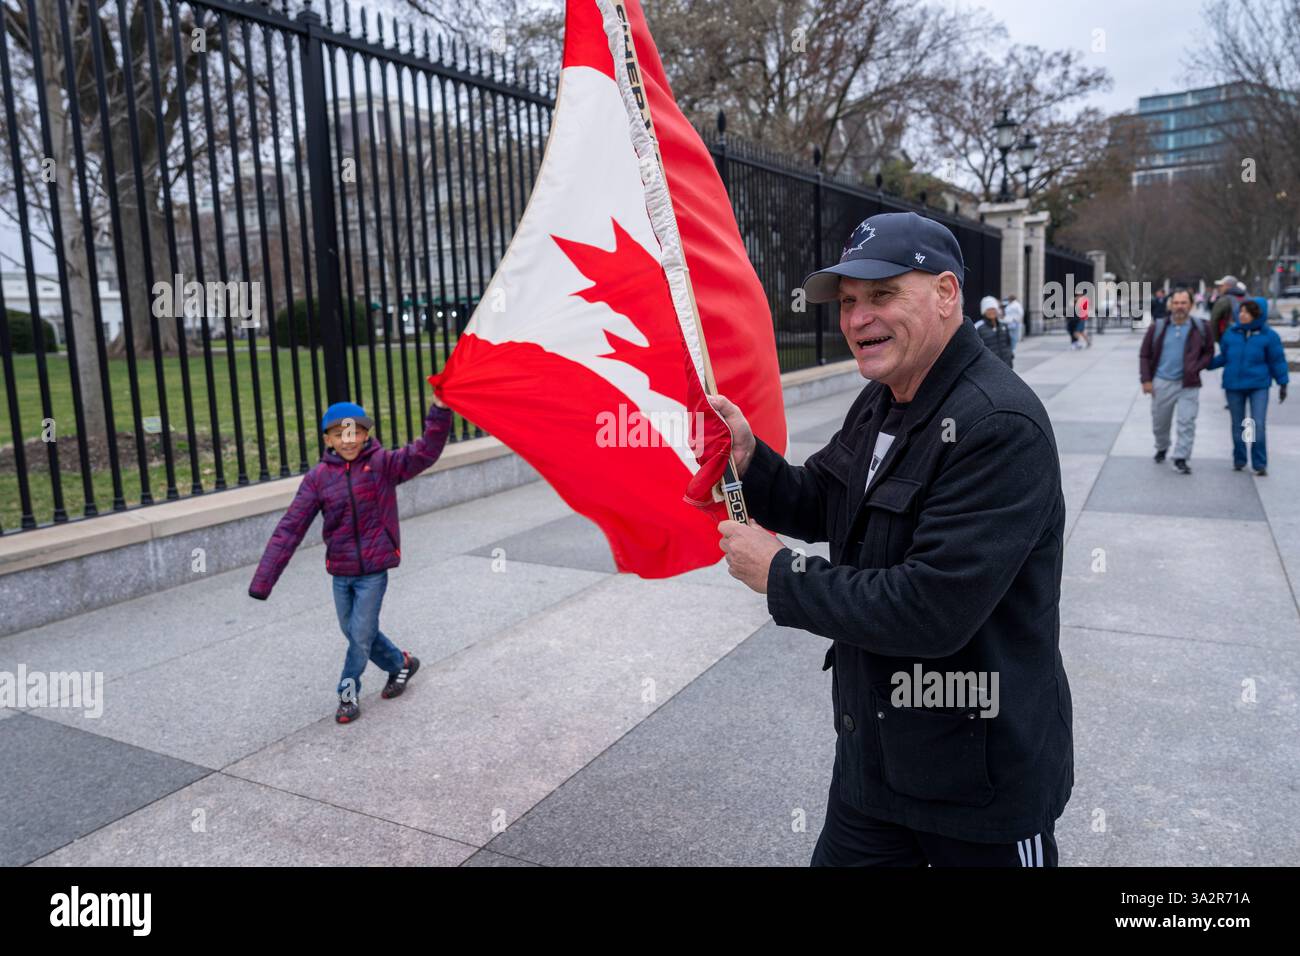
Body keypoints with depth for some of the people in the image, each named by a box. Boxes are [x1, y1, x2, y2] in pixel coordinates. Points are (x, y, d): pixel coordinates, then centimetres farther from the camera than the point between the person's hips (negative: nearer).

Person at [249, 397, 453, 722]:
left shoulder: (382, 463, -9)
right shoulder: (318, 477, -5)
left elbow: (425, 452, -25)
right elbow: (290, 529, -7)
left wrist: (440, 409, -41)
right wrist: (263, 582, -12)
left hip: (373, 570, -3)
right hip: (340, 572, 4)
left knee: (361, 634, 2)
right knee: (354, 632, 17)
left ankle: (349, 693, 25)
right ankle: (401, 664, 41)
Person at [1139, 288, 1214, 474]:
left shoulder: (1200, 328, 0)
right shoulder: (1158, 327, 0)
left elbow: (1209, 352, 9)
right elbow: (1144, 355, 4)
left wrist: (1196, 368, -9)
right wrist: (1146, 379, -2)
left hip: (1188, 384, -1)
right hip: (1161, 382, 1)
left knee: (1187, 423, -7)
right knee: (1159, 422, 14)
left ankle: (1181, 458, 0)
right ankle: (1161, 449, 38)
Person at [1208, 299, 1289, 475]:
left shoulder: (1268, 335, -4)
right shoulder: (1231, 333, 2)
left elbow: (1277, 360, 1)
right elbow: (1224, 357, 12)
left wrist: (1282, 383, 2)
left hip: (1258, 385, -3)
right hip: (1234, 385, 3)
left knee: (1258, 425, -9)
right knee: (1238, 425, 12)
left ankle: (1260, 464, 0)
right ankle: (1239, 460, 26)